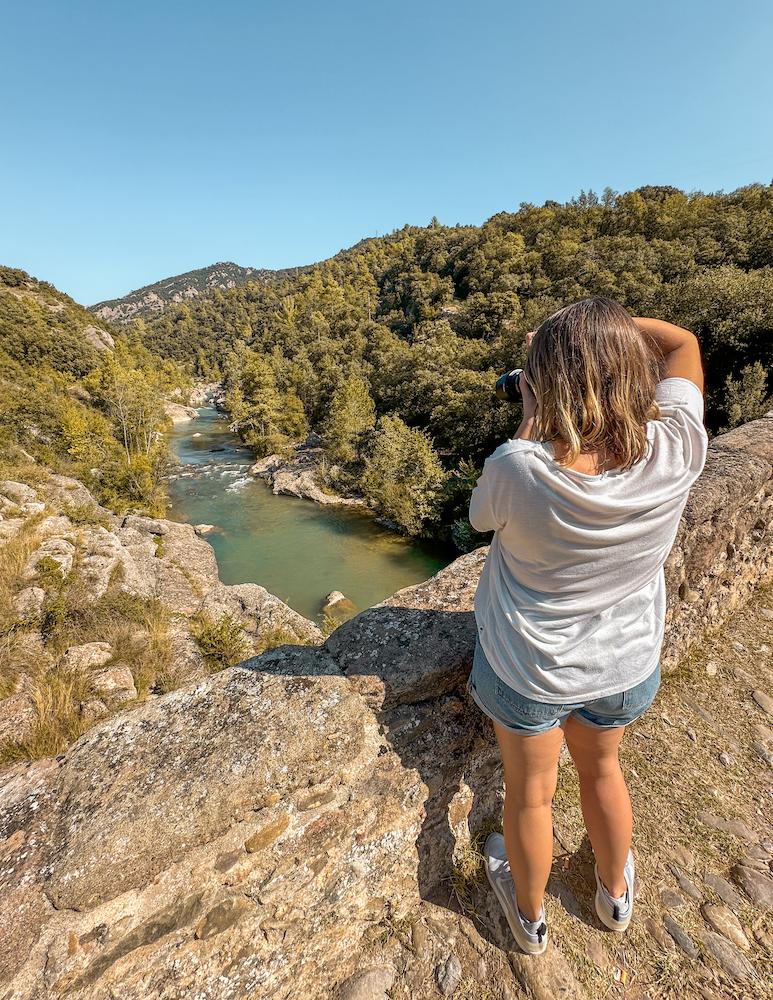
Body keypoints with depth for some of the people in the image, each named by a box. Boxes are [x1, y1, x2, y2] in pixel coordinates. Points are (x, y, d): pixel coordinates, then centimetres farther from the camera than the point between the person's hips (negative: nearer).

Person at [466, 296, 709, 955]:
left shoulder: (518, 469, -33)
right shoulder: (677, 454, -23)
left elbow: (481, 516, -7)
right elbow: (683, 342, -2)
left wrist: (529, 430, -5)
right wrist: (610, 327, -7)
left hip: (526, 669, -3)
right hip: (627, 666, 3)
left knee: (530, 792, 23)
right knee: (601, 765, 32)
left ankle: (530, 917, 54)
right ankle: (617, 892, 61)